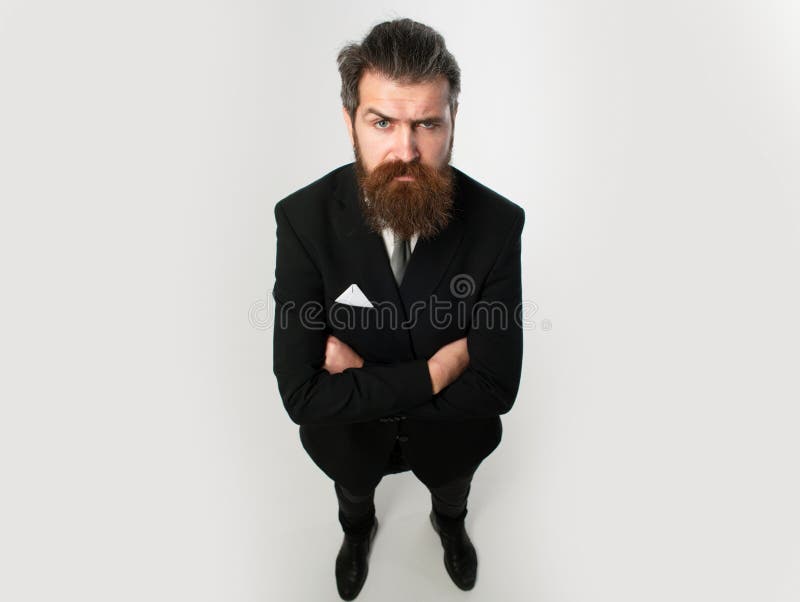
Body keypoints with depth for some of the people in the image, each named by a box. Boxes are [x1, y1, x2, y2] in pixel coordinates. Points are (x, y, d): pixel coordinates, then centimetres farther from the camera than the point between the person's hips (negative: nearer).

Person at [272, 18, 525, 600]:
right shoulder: (304, 219, -30)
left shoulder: (497, 222, -29)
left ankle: (449, 522, 75)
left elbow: (497, 387, -27)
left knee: (452, 489, 35)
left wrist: (363, 376, -28)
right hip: (349, 436, 0)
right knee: (353, 492, 35)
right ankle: (358, 528, 74)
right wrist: (435, 371, -32)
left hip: (452, 432, 1)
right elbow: (303, 394, -31)